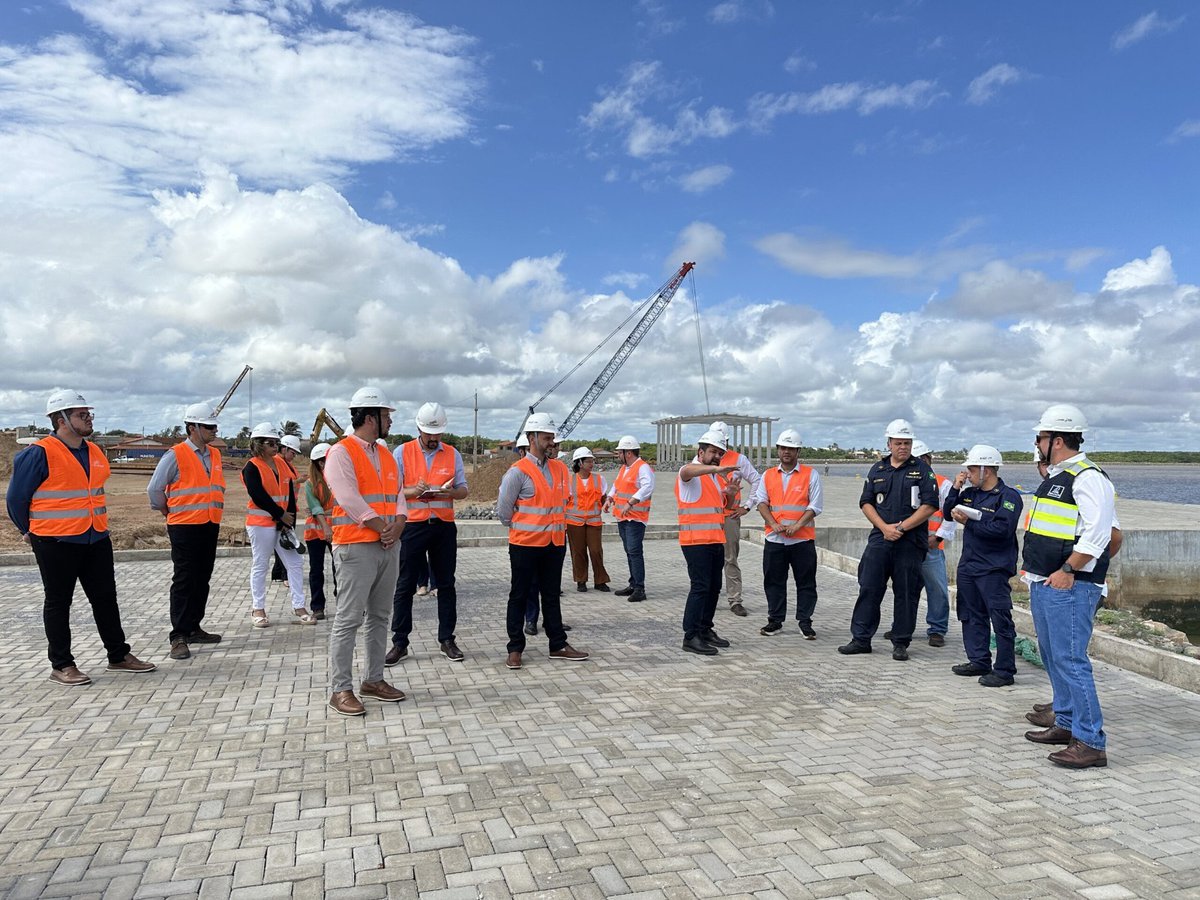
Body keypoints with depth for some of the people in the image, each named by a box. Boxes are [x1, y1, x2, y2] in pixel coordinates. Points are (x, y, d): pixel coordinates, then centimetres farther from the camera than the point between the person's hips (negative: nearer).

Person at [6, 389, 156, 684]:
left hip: (96, 539, 7)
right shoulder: (40, 454, -13)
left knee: (106, 598, 11)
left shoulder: (94, 452, 8)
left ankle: (119, 656, 21)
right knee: (58, 603, 6)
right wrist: (30, 531, 5)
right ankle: (61, 665, 17)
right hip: (55, 544, -6)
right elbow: (16, 498, -5)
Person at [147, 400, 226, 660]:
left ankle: (193, 628, 23)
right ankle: (179, 637, 0)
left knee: (202, 581, 12)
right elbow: (154, 488, -6)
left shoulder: (215, 454, 11)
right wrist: (169, 512, 6)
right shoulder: (176, 455, -10)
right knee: (184, 582, -4)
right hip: (184, 528, -7)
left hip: (210, 527, 7)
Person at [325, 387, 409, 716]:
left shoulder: (387, 455, 17)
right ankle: (341, 690, 3)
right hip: (356, 548, -8)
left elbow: (398, 496, 11)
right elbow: (350, 500, -17)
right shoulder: (341, 452, -8)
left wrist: (397, 527, -8)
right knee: (349, 620, -4)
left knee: (380, 616, 13)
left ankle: (374, 680, 23)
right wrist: (383, 528, -12)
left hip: (389, 547, 8)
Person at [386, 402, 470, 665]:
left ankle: (447, 639, 18)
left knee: (446, 584, 7)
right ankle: (399, 642, 12)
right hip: (413, 525, -2)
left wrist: (450, 492, -15)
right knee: (405, 586, 2)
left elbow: (463, 490, 8)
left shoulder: (453, 454, 8)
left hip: (444, 526, 2)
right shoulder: (402, 452, 1)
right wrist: (412, 491, -22)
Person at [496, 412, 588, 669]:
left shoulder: (559, 468, 8)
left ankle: (558, 645, 22)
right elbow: (503, 509, -6)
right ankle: (515, 649, 13)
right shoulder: (518, 471, -11)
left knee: (552, 595, 13)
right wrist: (521, 529, 5)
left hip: (554, 543, 6)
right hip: (525, 544, -5)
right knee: (519, 597, 5)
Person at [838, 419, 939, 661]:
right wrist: (885, 527, -6)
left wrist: (901, 527, -12)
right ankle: (861, 639, 9)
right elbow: (866, 503, 9)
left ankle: (901, 643, 13)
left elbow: (929, 506, -6)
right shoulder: (878, 470, 12)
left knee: (906, 593, 3)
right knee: (869, 589, 2)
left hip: (911, 542, -2)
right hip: (879, 539, 3)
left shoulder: (922, 470, 2)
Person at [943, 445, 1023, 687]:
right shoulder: (970, 493, 11)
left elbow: (1001, 530, -22)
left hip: (994, 569, -8)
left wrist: (968, 522, -16)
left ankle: (1004, 671, 2)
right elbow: (947, 513, 15)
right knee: (971, 616, 15)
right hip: (968, 566, 8)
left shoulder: (1008, 496, -11)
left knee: (1000, 620, -4)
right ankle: (979, 661, 26)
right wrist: (955, 488, 3)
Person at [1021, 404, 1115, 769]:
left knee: (1070, 660, -11)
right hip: (1043, 584, 11)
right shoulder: (1054, 476, 18)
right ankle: (1066, 724, 28)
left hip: (1069, 587, -10)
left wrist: (1068, 570, -24)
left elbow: (1097, 533, -22)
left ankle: (1091, 743, -5)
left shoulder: (1088, 478, -14)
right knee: (1053, 657, 16)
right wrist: (1032, 570, 21)